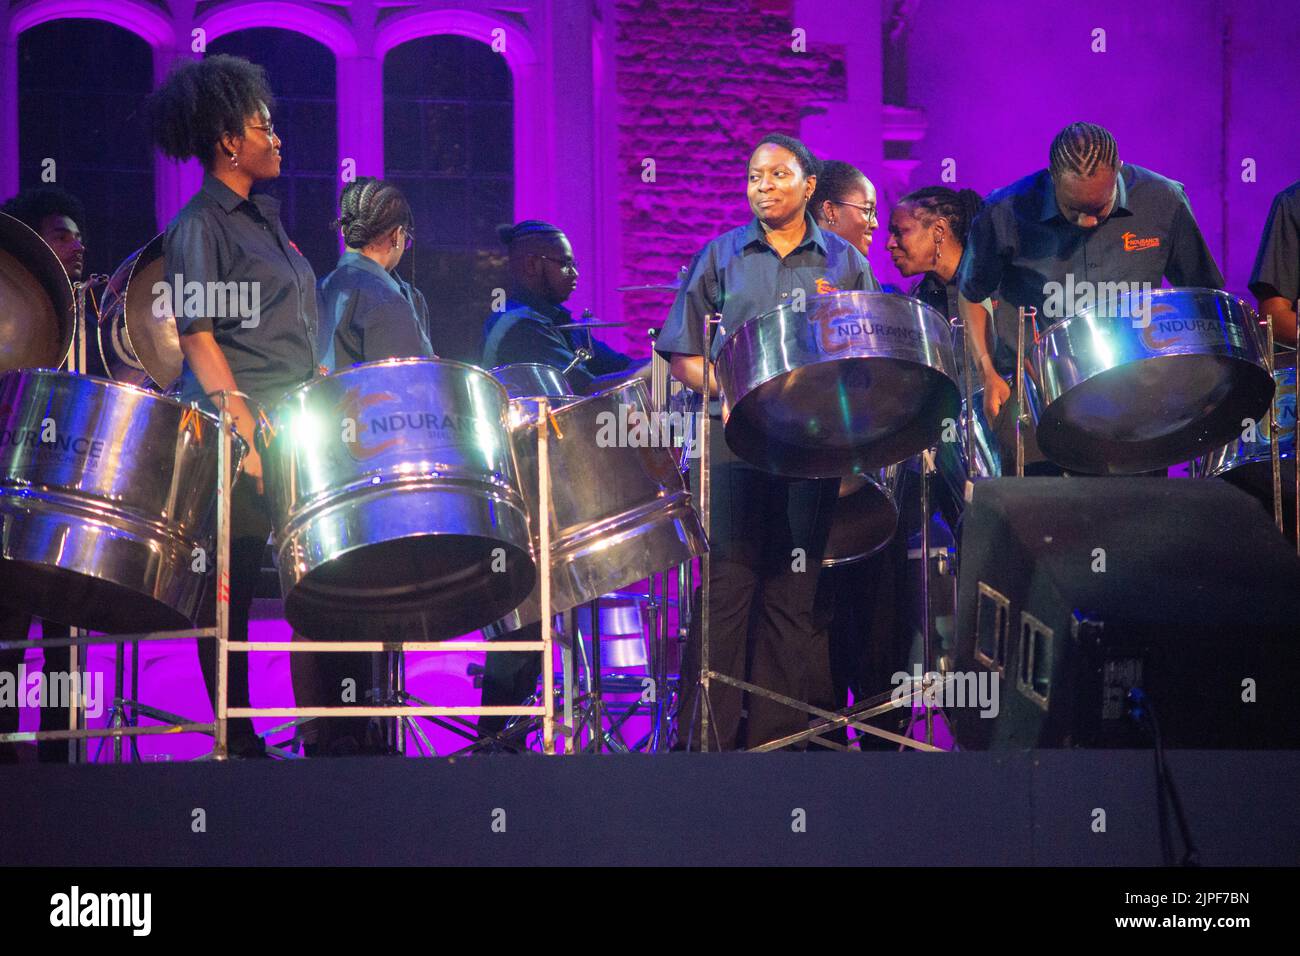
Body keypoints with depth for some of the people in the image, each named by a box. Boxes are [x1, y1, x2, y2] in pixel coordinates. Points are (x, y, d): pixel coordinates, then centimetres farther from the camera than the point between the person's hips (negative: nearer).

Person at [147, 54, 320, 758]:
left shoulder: (263, 217, 19)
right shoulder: (200, 225, -5)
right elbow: (197, 336, -13)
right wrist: (246, 428, -20)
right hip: (236, 433, -8)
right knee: (232, 586, -3)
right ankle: (236, 738, 2)